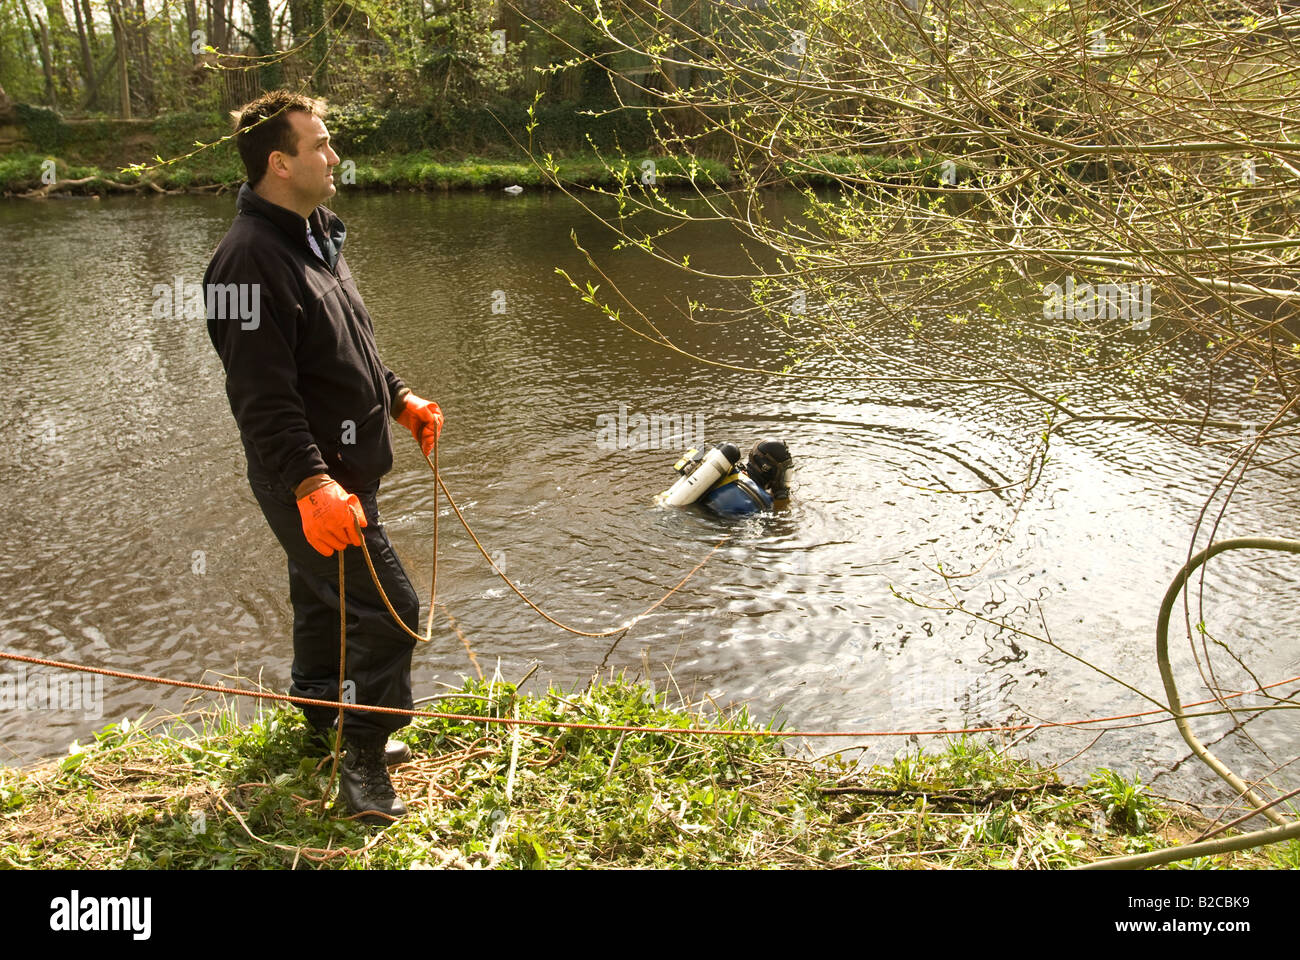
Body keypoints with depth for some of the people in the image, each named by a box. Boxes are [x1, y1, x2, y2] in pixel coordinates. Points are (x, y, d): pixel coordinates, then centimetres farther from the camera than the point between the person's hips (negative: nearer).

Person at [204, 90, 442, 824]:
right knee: (388, 608, -8)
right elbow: (262, 396, -26)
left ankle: (326, 722, 40)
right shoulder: (252, 258, -21)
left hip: (343, 471, 10)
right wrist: (311, 485, -32)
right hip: (309, 483, -10)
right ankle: (364, 763, 6)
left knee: (326, 599, 22)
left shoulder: (317, 237, 12)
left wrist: (400, 398, 15)